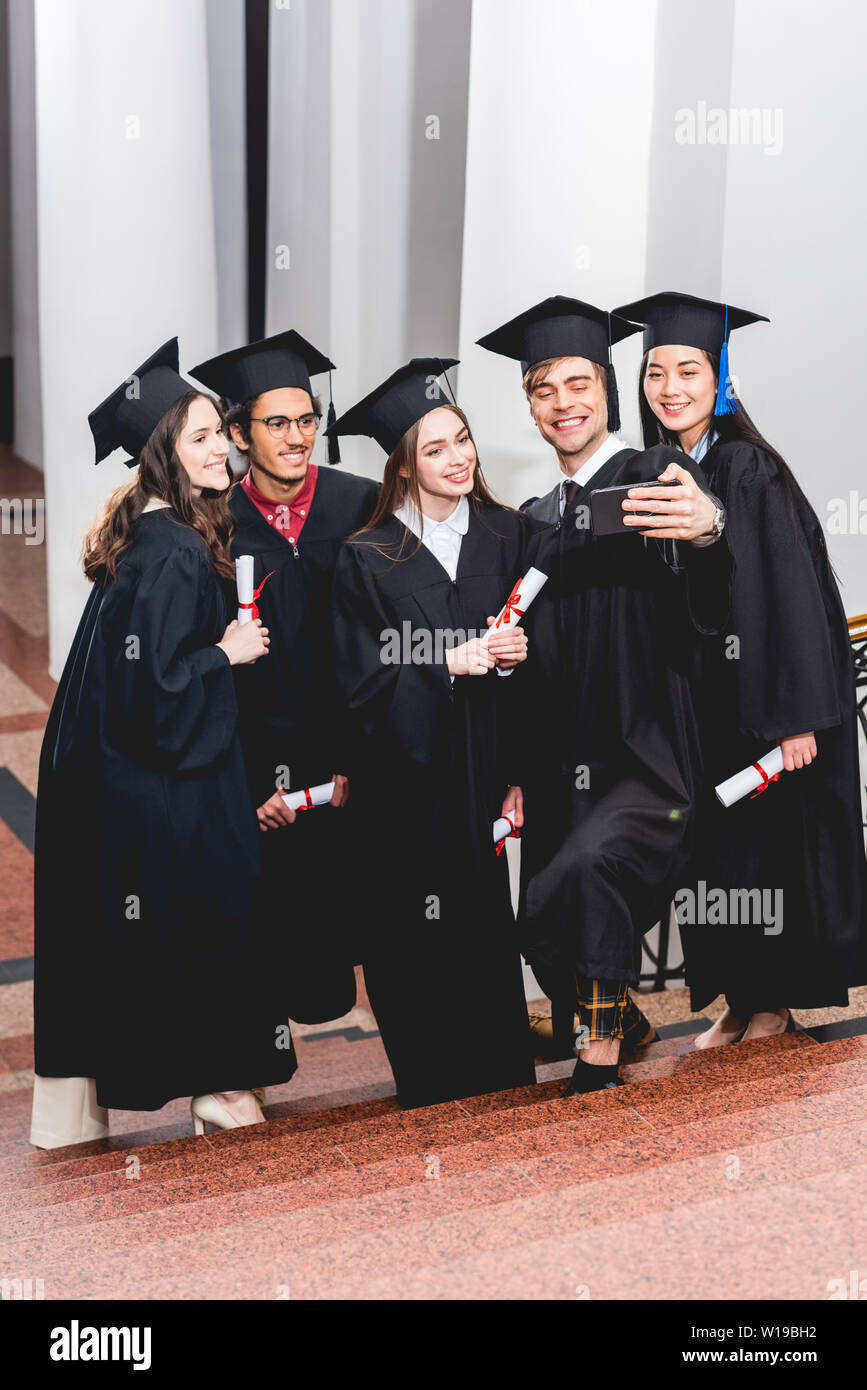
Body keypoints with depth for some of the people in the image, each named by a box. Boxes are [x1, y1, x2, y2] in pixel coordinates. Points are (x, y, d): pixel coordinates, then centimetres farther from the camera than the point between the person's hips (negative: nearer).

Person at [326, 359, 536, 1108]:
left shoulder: (507, 535, 5)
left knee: (491, 929, 6)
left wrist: (514, 654, -9)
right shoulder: (367, 559, -4)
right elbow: (361, 680, -7)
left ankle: (506, 1086, 19)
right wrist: (449, 665, -17)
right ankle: (430, 1092, 16)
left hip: (485, 771, 3)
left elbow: (533, 640, 12)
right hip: (406, 782, -2)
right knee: (419, 954, 2)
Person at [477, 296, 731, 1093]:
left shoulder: (659, 483, -4)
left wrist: (711, 534, -44)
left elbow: (714, 608, -23)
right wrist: (518, 772, 12)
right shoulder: (537, 521, 15)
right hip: (561, 778, 7)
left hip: (646, 766, -7)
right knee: (550, 934, 8)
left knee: (585, 866, -32)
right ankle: (625, 1028, 37)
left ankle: (601, 1060, -16)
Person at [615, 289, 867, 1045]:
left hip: (757, 700, -6)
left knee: (765, 849, 4)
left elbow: (794, 594, -17)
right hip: (688, 706, 6)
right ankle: (739, 1001, 23)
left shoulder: (750, 472, -13)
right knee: (710, 855, 11)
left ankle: (775, 1000, 18)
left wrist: (798, 718, -21)